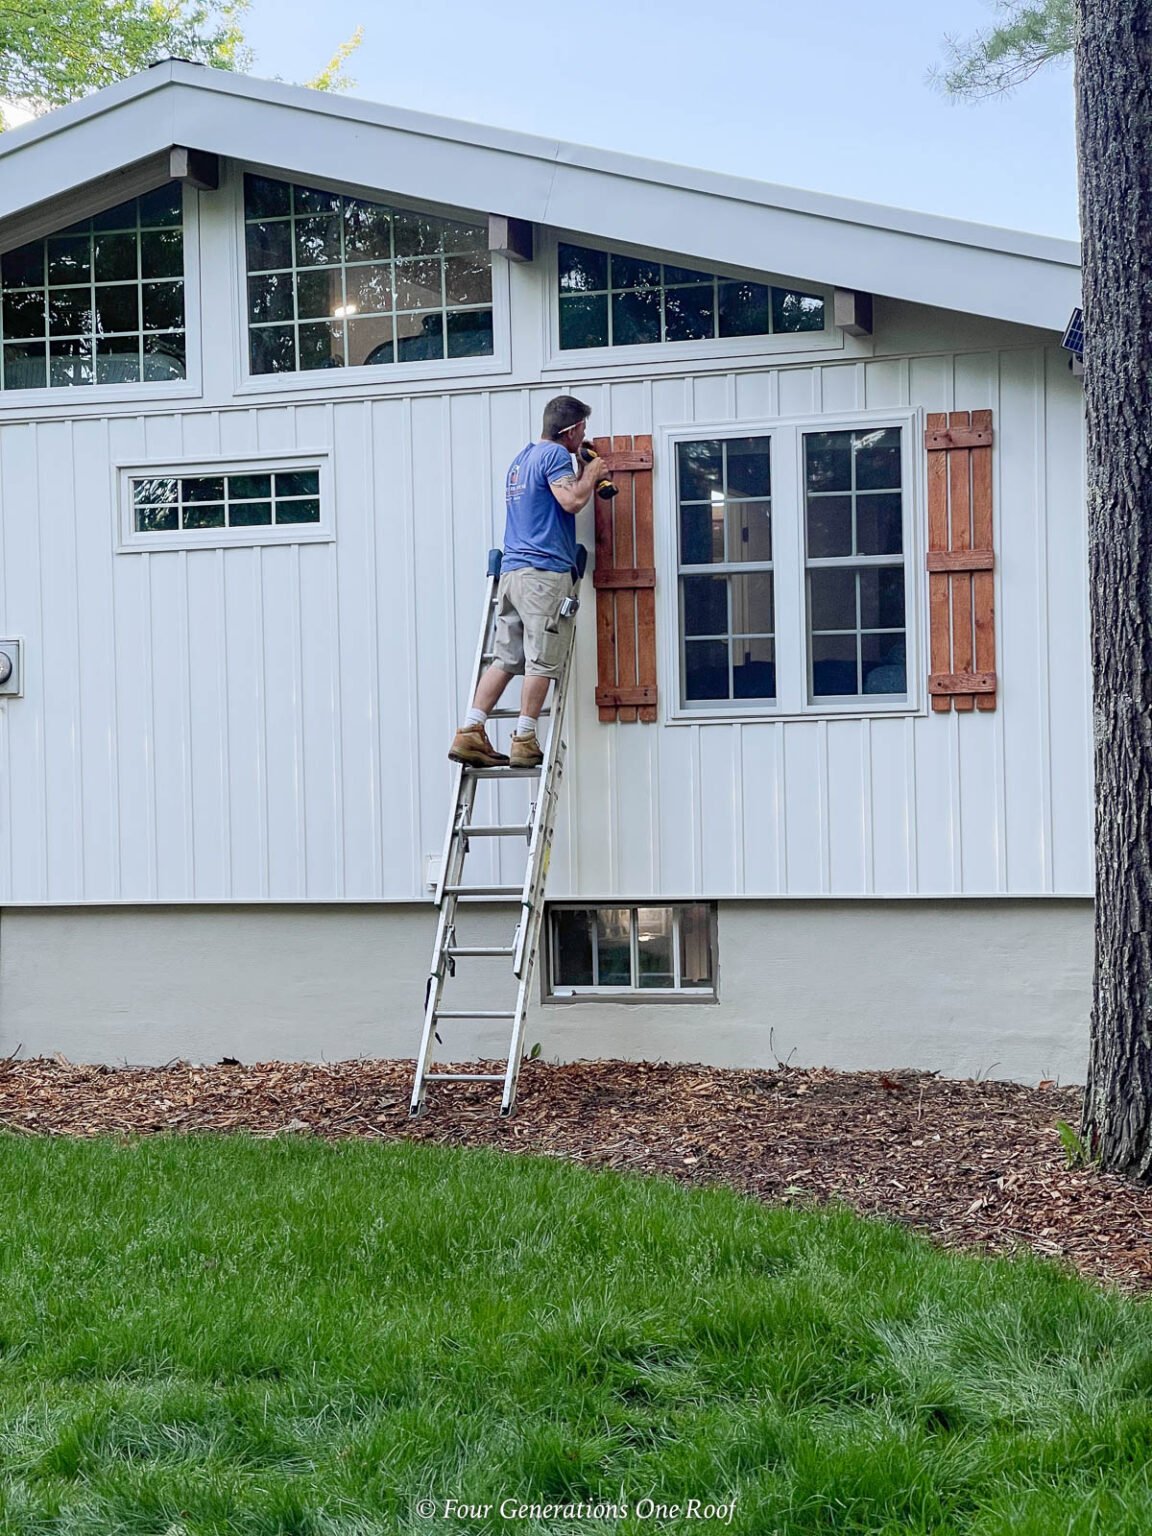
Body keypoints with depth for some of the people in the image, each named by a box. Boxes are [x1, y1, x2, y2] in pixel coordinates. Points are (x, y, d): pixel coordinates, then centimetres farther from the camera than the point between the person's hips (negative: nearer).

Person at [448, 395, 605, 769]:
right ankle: (524, 741, -8)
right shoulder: (555, 454, -4)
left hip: (512, 571, 9)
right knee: (542, 662, -6)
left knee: (506, 660, 5)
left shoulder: (521, 459, 25)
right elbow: (571, 501, -16)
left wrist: (585, 477, 34)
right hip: (545, 572, -8)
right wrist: (591, 474, 1)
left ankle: (469, 733, -3)